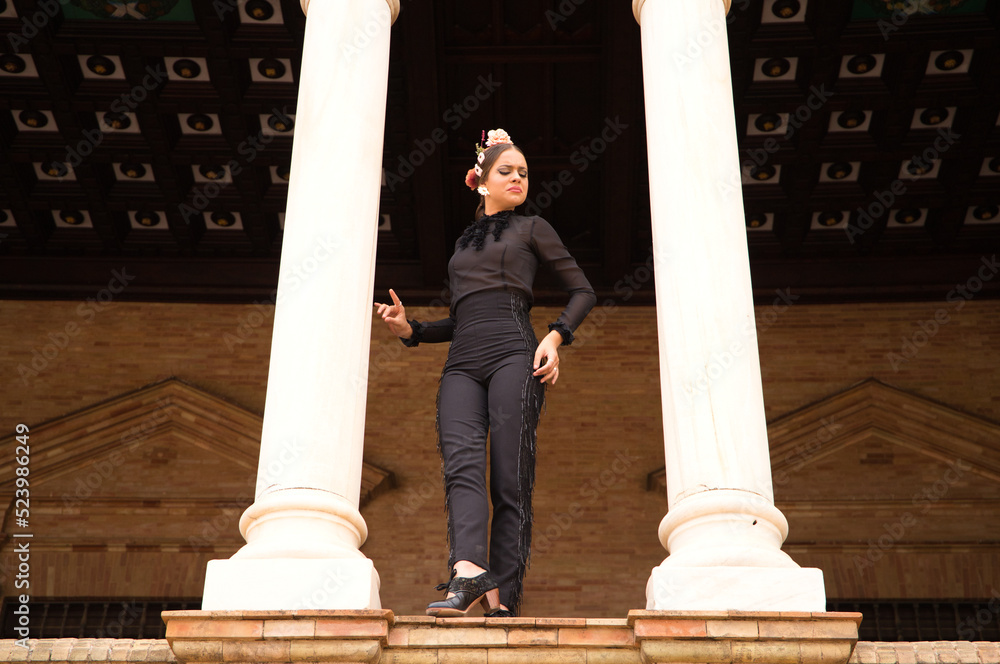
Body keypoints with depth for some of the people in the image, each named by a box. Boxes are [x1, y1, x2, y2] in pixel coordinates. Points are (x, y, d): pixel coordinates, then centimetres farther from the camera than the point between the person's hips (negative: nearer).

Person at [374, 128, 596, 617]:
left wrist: (555, 337, -5)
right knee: (461, 461, -22)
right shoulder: (464, 243, 30)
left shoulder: (531, 228, 18)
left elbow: (582, 291, 13)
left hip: (513, 356, -4)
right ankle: (470, 570, -40)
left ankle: (503, 599, -20)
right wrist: (410, 329, 14)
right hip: (461, 364, 4)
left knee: (510, 479, -13)